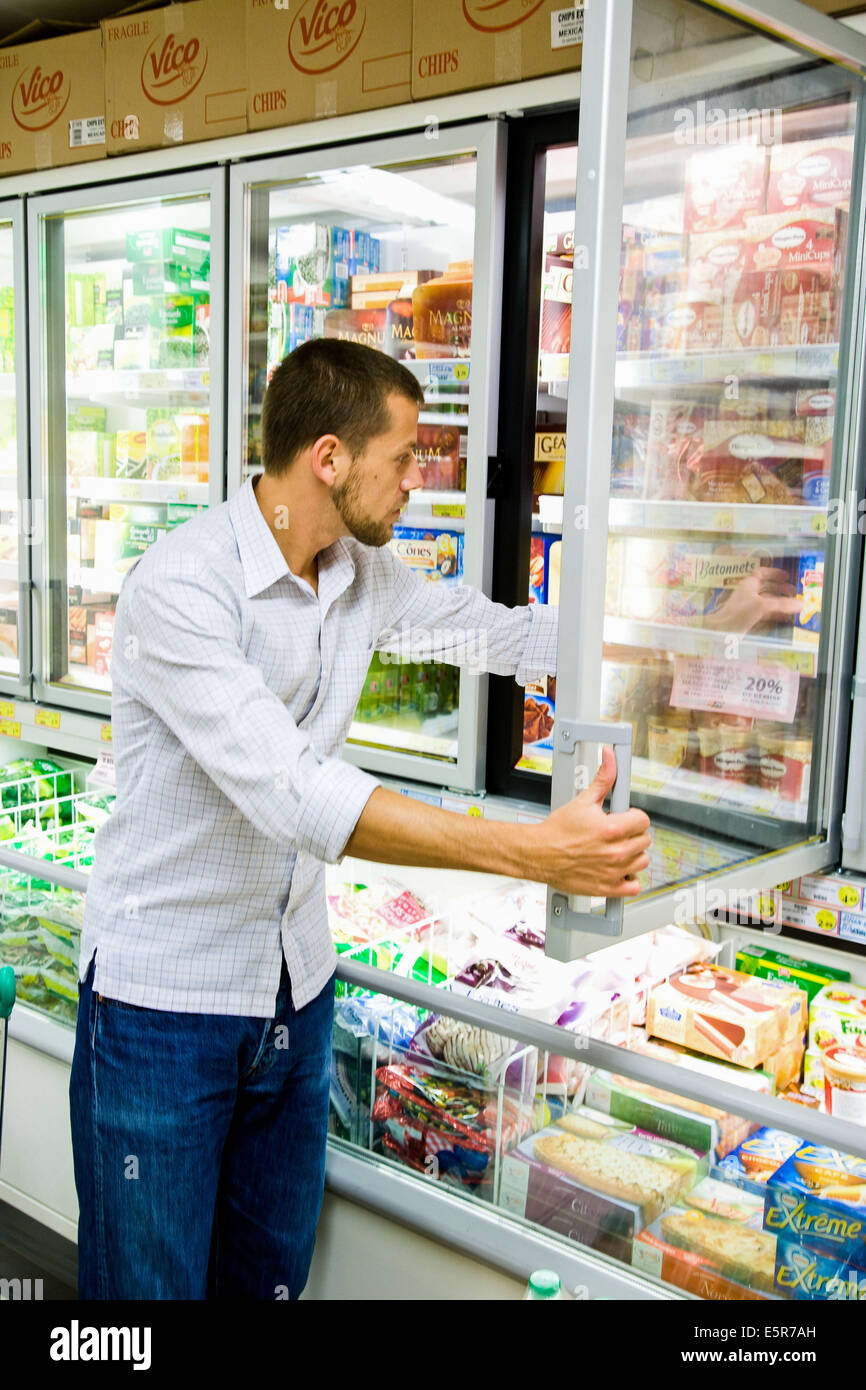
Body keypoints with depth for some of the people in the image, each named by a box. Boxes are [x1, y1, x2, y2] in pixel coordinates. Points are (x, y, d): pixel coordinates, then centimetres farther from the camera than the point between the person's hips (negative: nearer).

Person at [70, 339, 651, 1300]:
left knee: (272, 1271, 17)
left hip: (295, 983, 7)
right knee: (150, 1279, 6)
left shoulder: (364, 572, 1)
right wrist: (533, 852, -39)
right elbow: (293, 794, -34)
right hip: (164, 993, -6)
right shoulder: (180, 587, -23)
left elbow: (499, 631, 17)